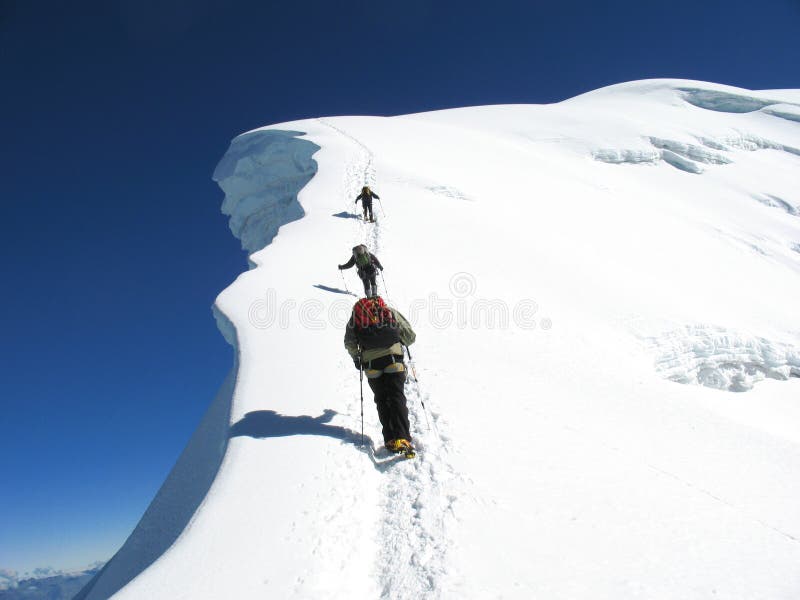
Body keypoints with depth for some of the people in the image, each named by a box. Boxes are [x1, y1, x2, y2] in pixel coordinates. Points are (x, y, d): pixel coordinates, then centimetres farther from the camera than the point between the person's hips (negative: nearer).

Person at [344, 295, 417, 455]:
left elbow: (349, 342, 6)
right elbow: (411, 337, 14)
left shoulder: (357, 313, 14)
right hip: (393, 360, -1)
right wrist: (401, 341, 36)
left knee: (381, 401, 11)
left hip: (371, 364, 1)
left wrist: (356, 357, 23)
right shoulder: (391, 312, 14)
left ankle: (390, 439, 3)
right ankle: (402, 439, -17)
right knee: (397, 398, -1)